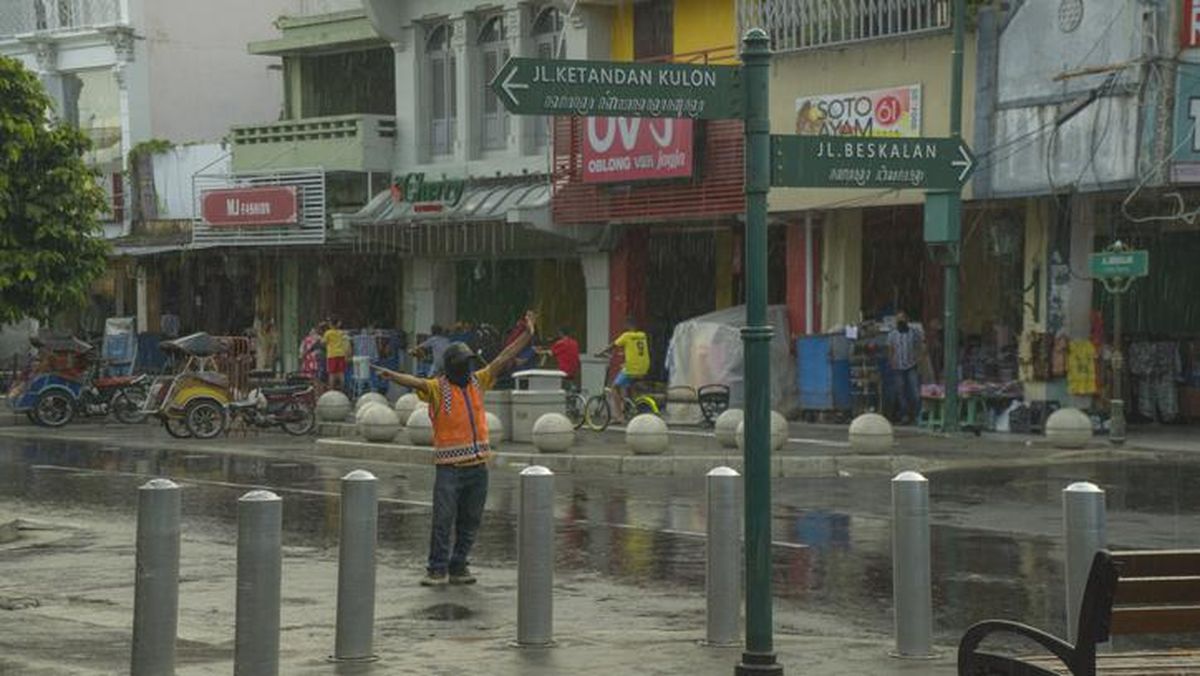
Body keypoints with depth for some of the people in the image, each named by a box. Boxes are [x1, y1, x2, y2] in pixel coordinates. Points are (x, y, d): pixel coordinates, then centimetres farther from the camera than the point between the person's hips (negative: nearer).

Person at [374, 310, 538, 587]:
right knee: (443, 519, -8)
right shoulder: (437, 388, -5)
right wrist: (392, 376, -44)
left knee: (470, 522, 9)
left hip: (478, 465, 5)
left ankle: (458, 568, 18)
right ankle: (437, 569, -2)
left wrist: (527, 334, 11)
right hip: (450, 467, -5)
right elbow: (415, 382, -24)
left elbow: (503, 358, 13)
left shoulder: (477, 381, 10)